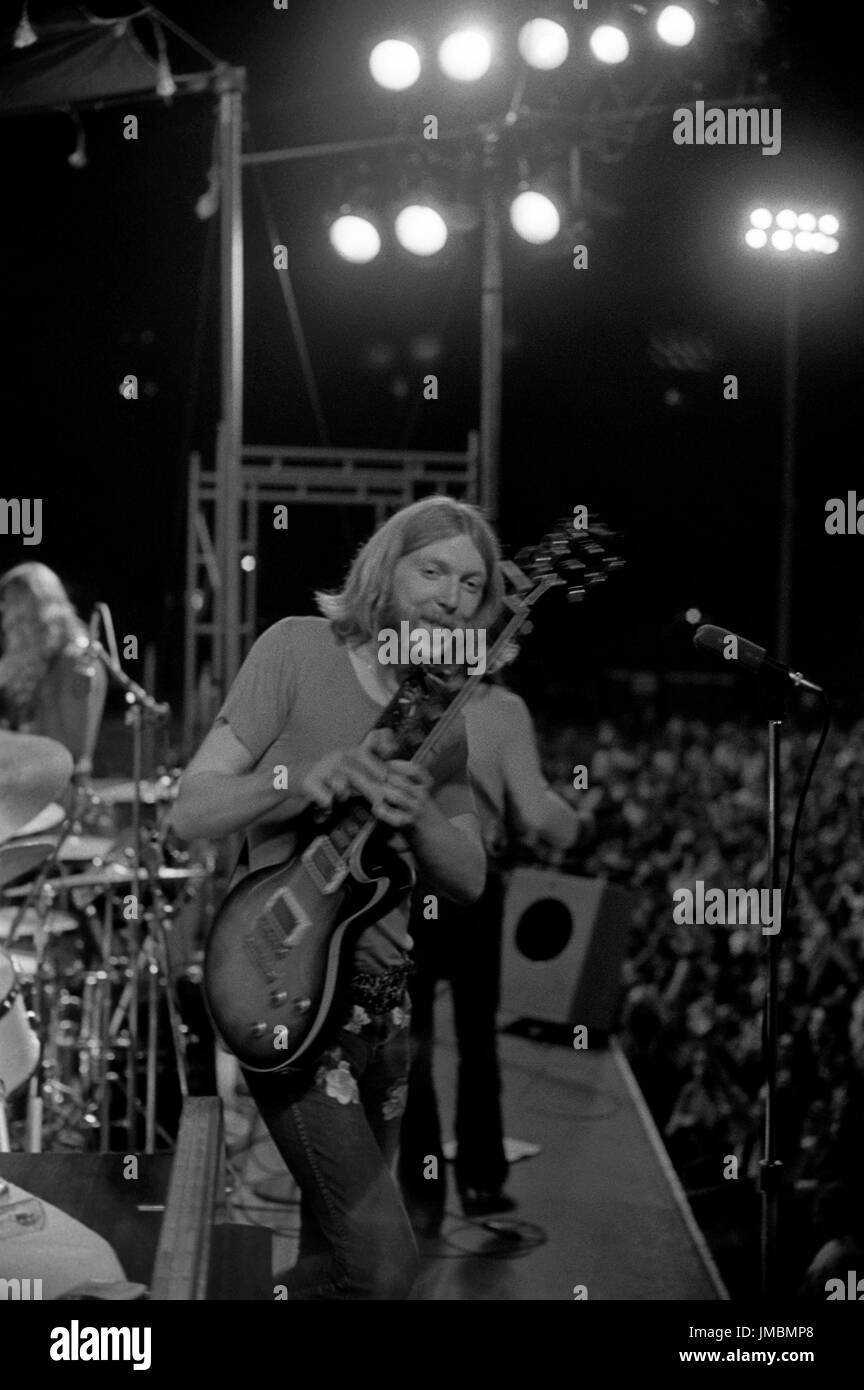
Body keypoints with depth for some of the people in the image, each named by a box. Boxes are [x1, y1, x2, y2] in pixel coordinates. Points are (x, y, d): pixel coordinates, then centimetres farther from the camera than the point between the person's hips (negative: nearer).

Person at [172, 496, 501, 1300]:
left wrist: (419, 814, -15)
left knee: (332, 1254, 14)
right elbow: (190, 810, -10)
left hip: (380, 991, 7)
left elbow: (468, 881, 6)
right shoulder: (301, 649, -7)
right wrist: (305, 783, -27)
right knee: (381, 1262, -15)